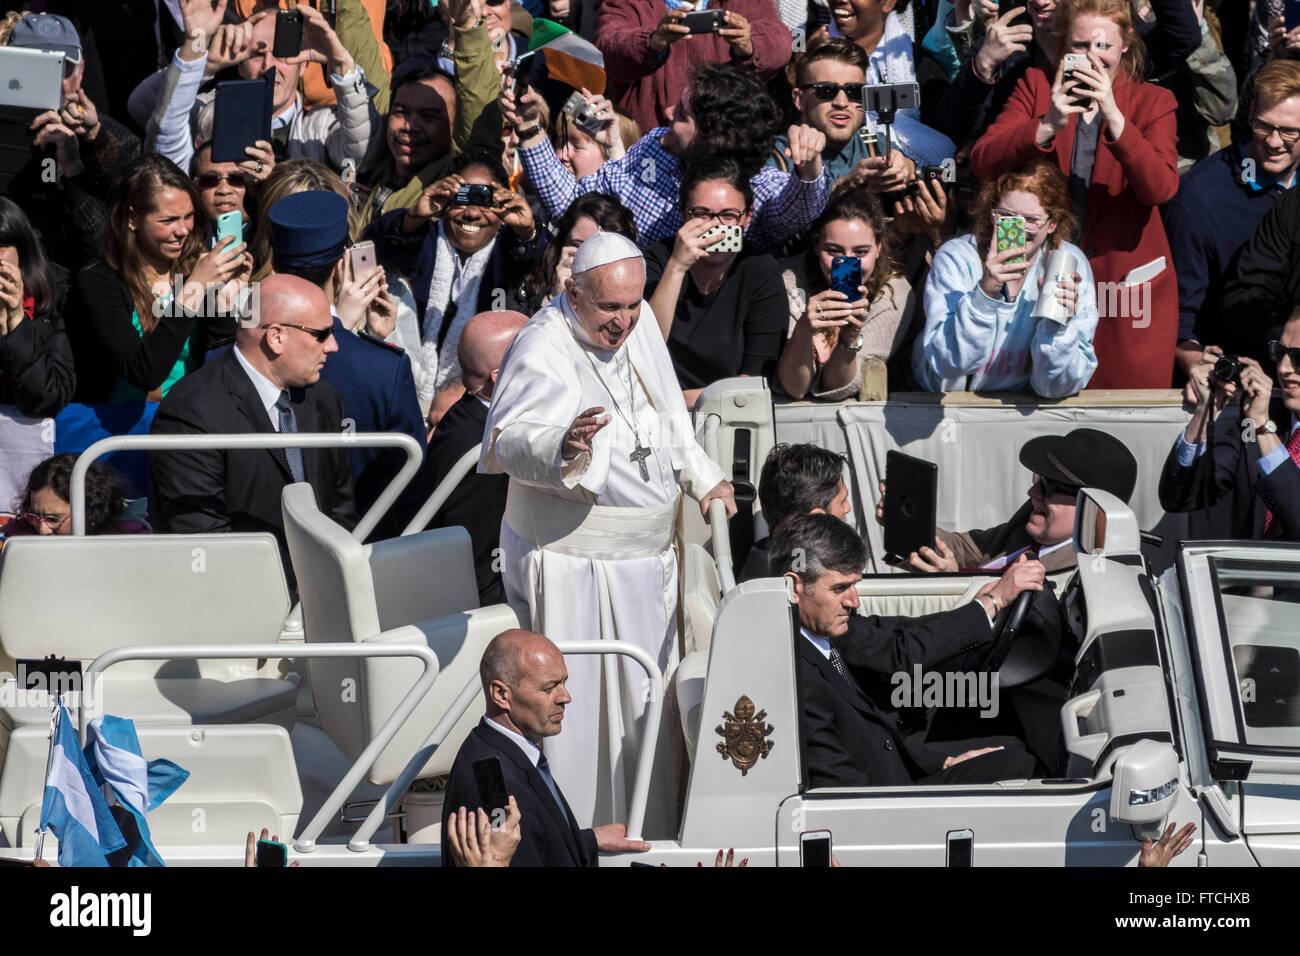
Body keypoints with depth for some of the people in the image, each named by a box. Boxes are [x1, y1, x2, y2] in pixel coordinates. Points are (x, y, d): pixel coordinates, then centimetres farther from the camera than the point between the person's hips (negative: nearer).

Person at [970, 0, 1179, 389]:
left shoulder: (1153, 102, 1)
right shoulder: (1037, 87, 3)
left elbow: (1161, 188, -17)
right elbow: (982, 162, -11)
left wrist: (1114, 119, -29)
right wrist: (1047, 127, -27)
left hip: (1130, 283, -1)